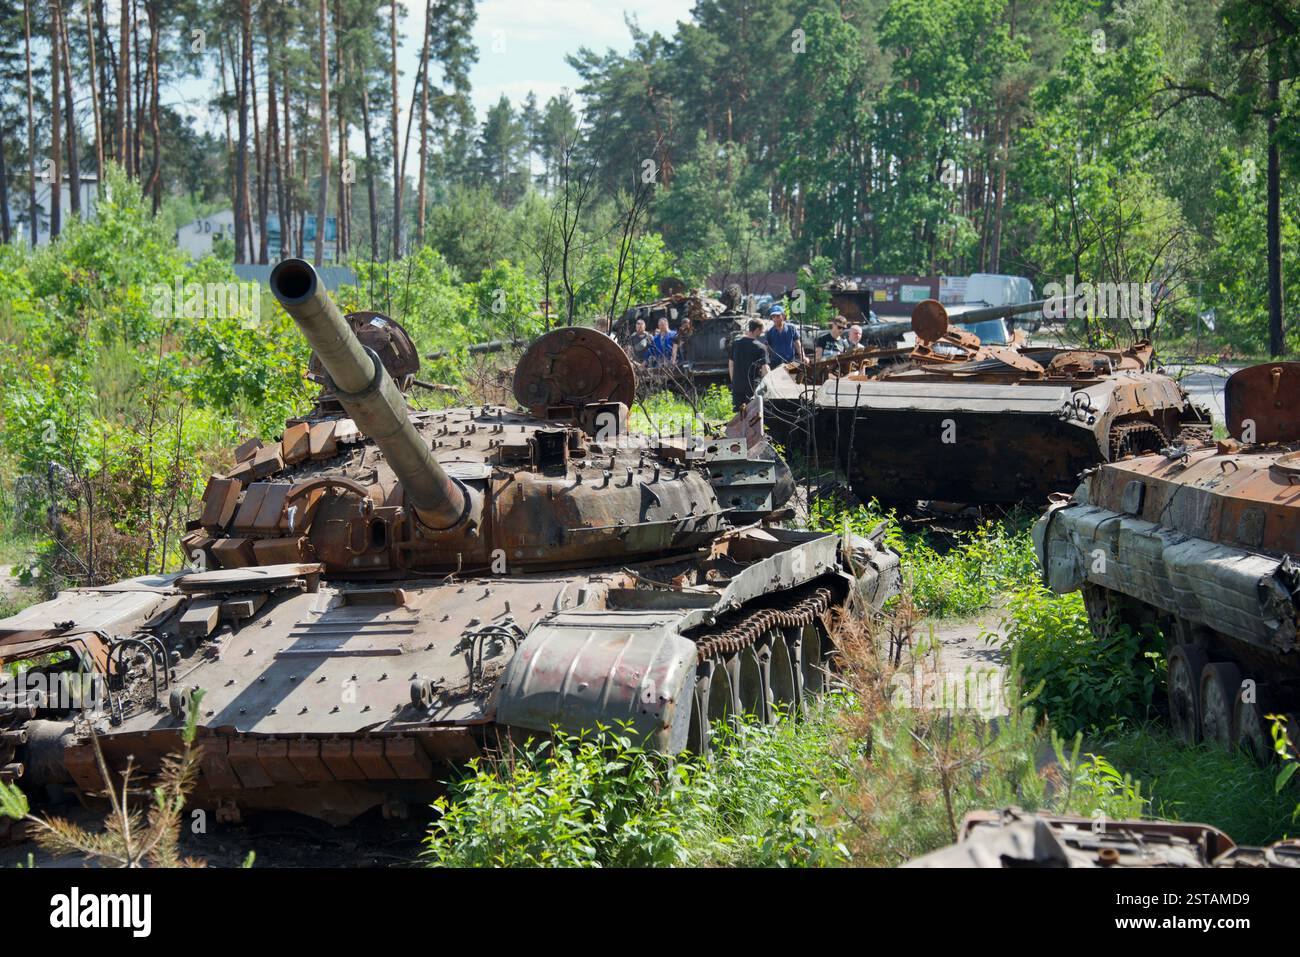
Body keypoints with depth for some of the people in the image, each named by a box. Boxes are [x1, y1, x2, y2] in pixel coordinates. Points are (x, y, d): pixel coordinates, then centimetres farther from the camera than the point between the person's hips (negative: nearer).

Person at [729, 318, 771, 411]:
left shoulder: (736, 343, 4)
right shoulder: (760, 347, -11)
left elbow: (731, 364, 12)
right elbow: (765, 368, -15)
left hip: (737, 385, 5)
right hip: (753, 386, -5)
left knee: (737, 412, 10)